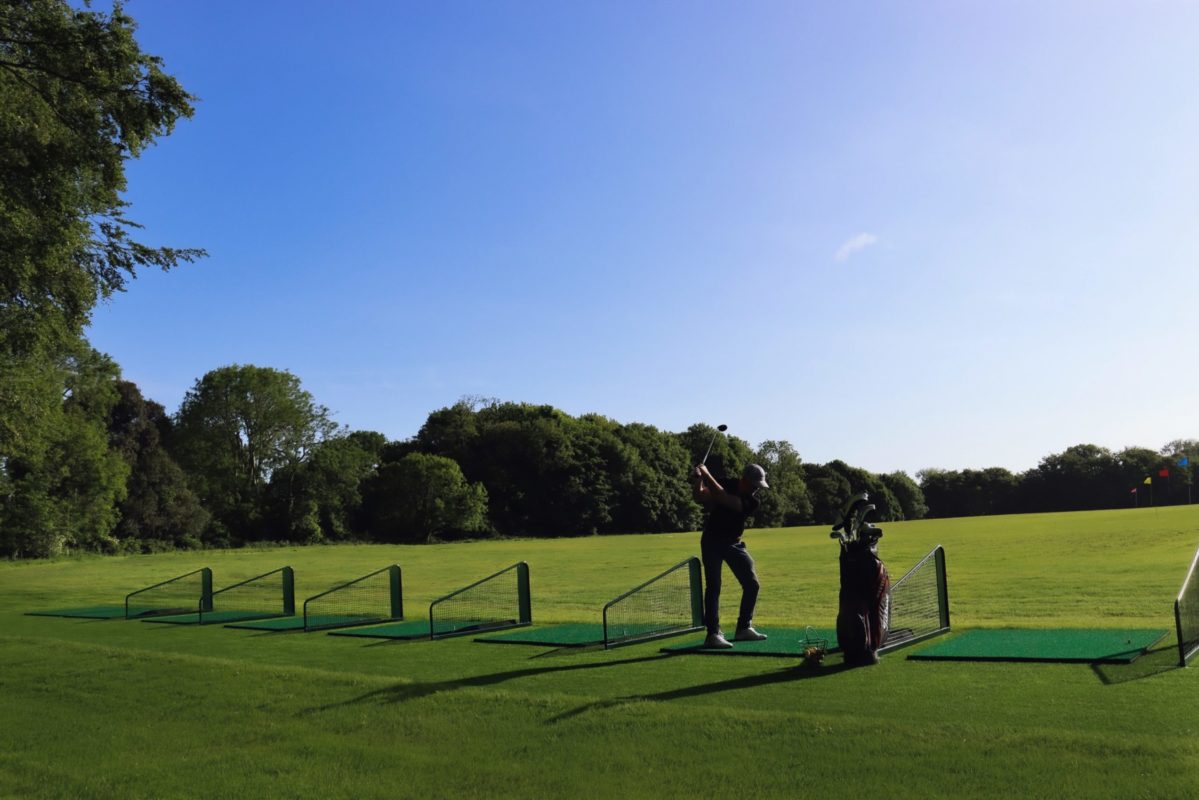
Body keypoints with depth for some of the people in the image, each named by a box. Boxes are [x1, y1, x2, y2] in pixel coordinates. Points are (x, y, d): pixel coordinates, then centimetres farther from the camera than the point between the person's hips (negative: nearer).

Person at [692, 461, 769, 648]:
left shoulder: (753, 501, -13)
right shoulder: (727, 485, -10)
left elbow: (725, 500, -29)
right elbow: (699, 497, -17)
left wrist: (707, 475, -32)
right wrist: (698, 479, -36)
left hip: (734, 543, 3)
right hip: (712, 541, -3)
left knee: (752, 584, 4)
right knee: (713, 586, -12)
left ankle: (744, 628, 18)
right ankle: (713, 634, -13)